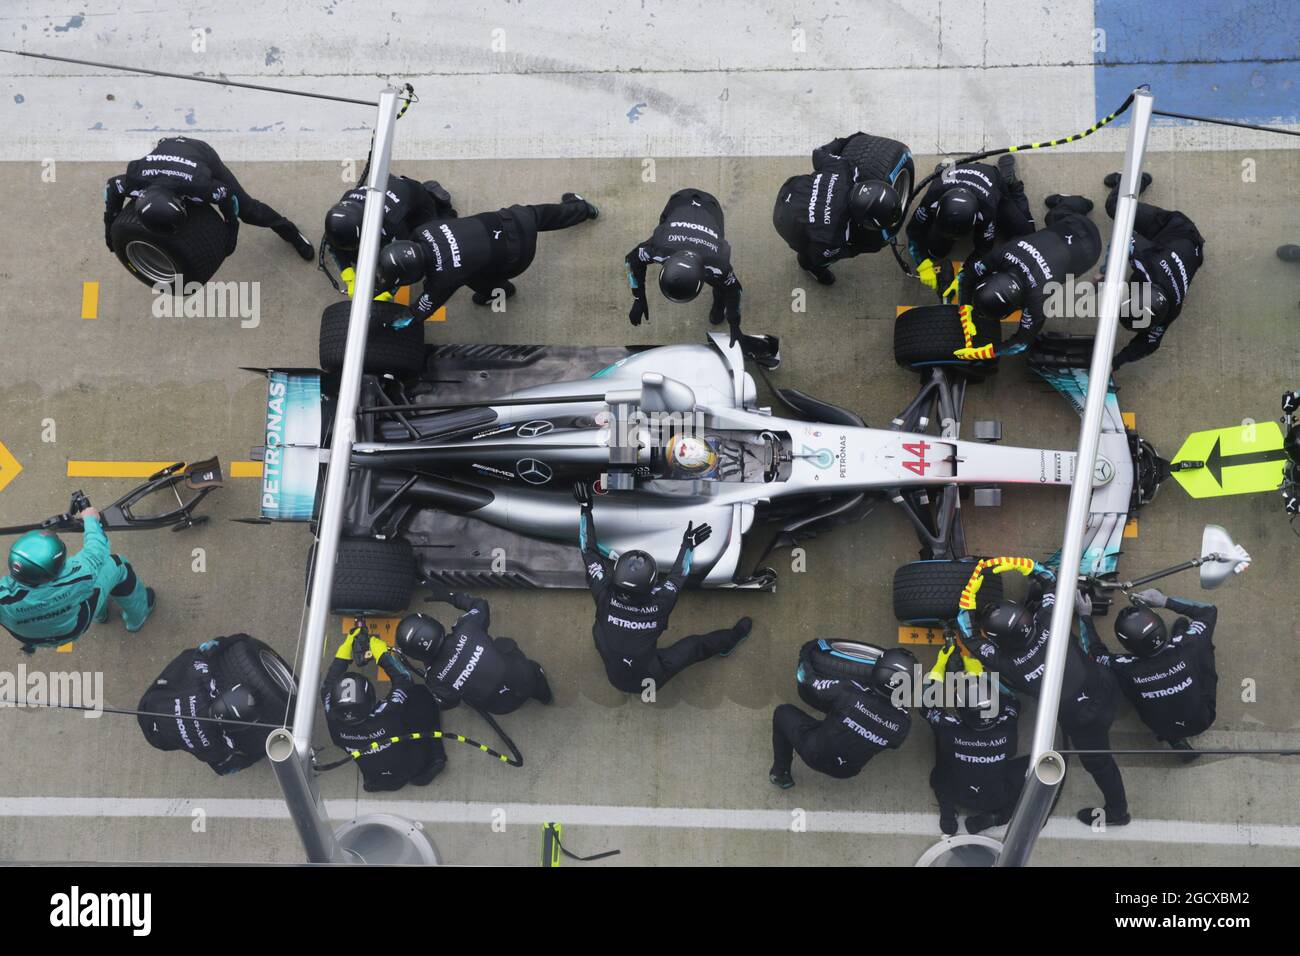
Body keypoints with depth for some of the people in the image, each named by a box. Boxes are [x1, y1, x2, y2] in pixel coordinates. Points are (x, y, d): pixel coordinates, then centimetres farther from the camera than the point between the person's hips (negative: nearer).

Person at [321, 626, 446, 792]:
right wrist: (382, 653, -17)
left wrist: (347, 646, -10)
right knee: (421, 696, 1)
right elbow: (404, 678, -24)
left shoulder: (335, 721, -29)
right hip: (409, 767, -4)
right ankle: (434, 758, 11)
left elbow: (329, 683, -11)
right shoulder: (386, 713, -40)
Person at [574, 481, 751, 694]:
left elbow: (589, 551, -15)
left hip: (614, 677, 1)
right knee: (695, 645, 16)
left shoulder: (605, 595, -26)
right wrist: (689, 544, 10)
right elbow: (678, 575, -6)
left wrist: (585, 507, -8)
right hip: (649, 682, -1)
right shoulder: (659, 604, -28)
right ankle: (730, 640, 45)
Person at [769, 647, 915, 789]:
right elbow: (893, 744, 1)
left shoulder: (850, 690, -32)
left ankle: (780, 774, 24)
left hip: (814, 753, -3)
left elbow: (816, 685, -12)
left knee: (783, 712, 20)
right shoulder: (903, 722, -24)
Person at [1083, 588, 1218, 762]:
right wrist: (1165, 601, -16)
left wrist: (1085, 616, -1)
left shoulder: (1124, 669, -32)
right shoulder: (1186, 647, -31)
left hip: (1166, 730, -1)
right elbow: (1209, 610, -13)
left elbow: (1094, 651, -9)